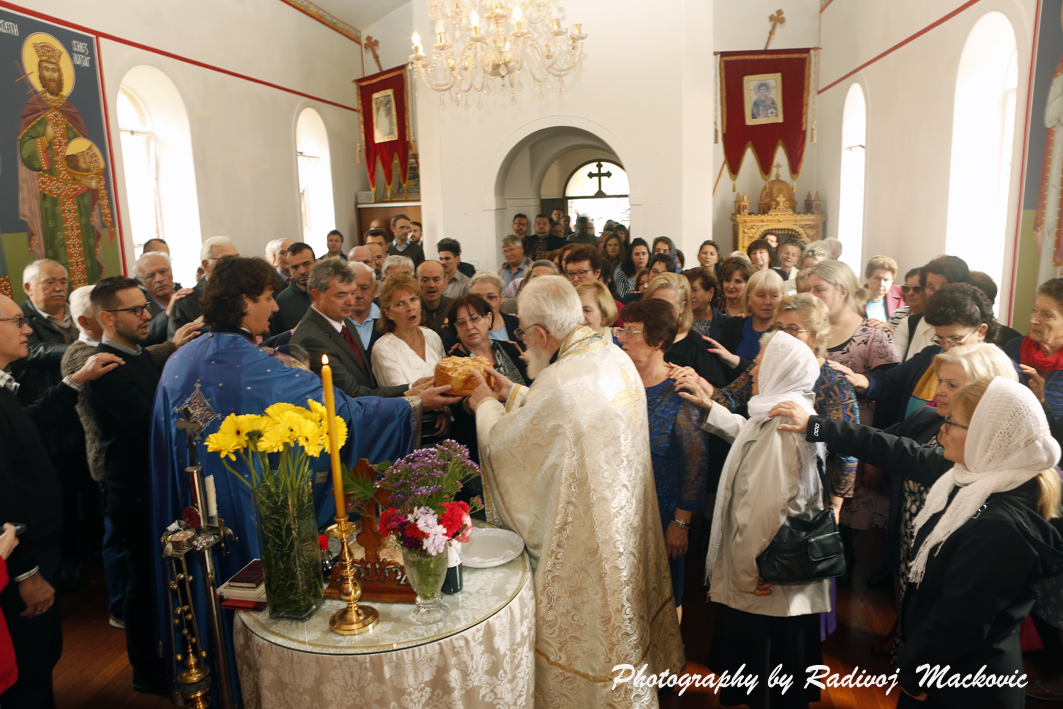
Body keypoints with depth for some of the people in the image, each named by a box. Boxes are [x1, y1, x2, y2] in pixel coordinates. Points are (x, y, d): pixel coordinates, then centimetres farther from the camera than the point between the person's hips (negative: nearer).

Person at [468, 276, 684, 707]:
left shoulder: (559, 382, -29)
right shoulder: (617, 360, -3)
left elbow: (500, 443, -15)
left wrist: (486, 405, 4)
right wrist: (513, 394, 15)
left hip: (581, 536, -9)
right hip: (626, 522, 9)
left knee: (578, 636, 13)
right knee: (623, 618, 26)